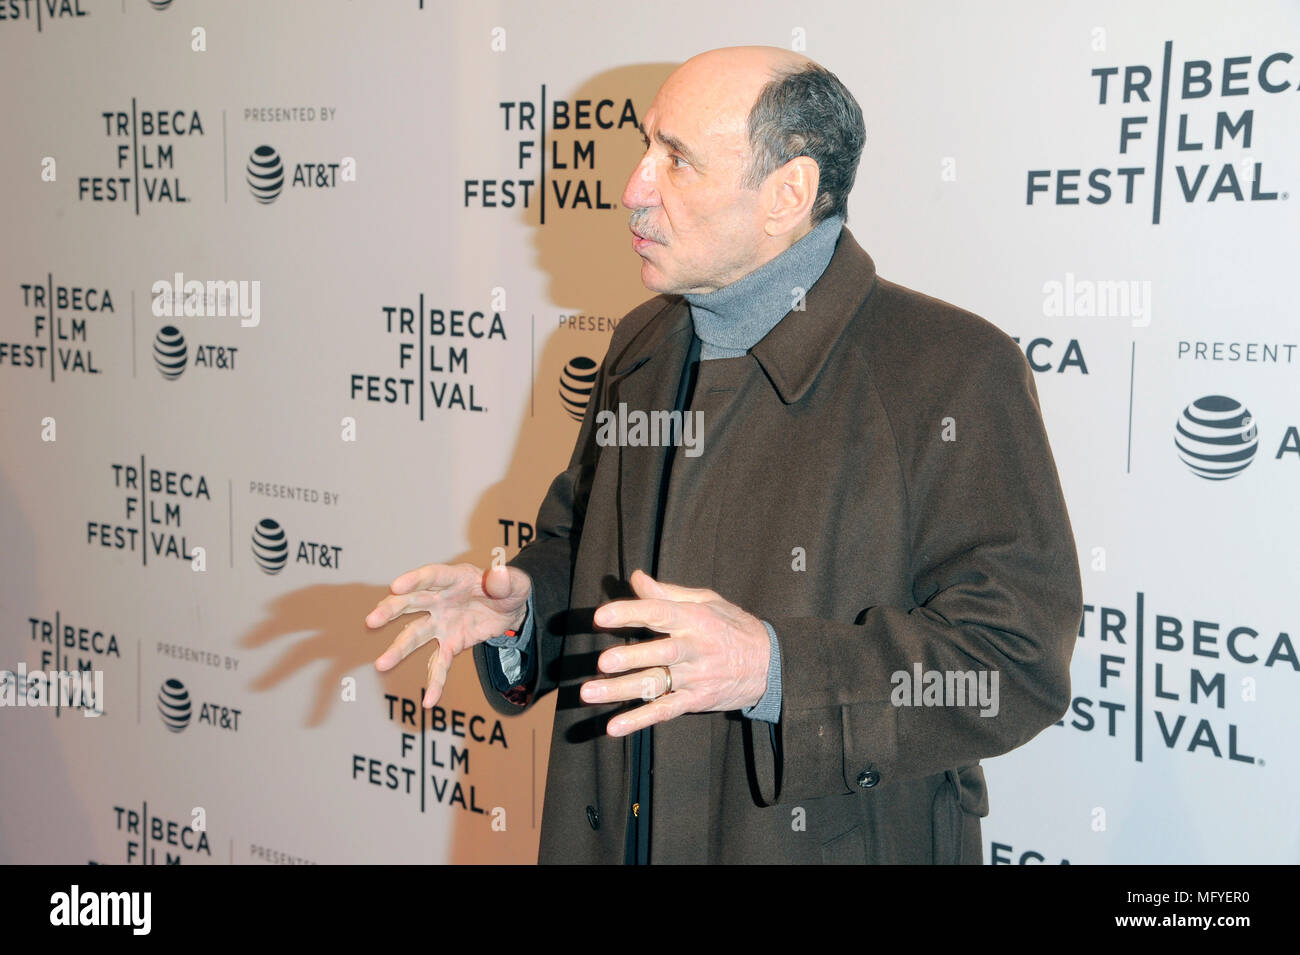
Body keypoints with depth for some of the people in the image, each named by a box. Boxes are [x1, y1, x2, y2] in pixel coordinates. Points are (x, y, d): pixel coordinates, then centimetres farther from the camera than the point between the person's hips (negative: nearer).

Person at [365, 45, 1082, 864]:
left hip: (831, 843, -5)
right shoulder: (642, 347, 6)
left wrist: (773, 667, -31)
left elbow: (1020, 657, -21)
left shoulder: (958, 373, -16)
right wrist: (521, 601, -4)